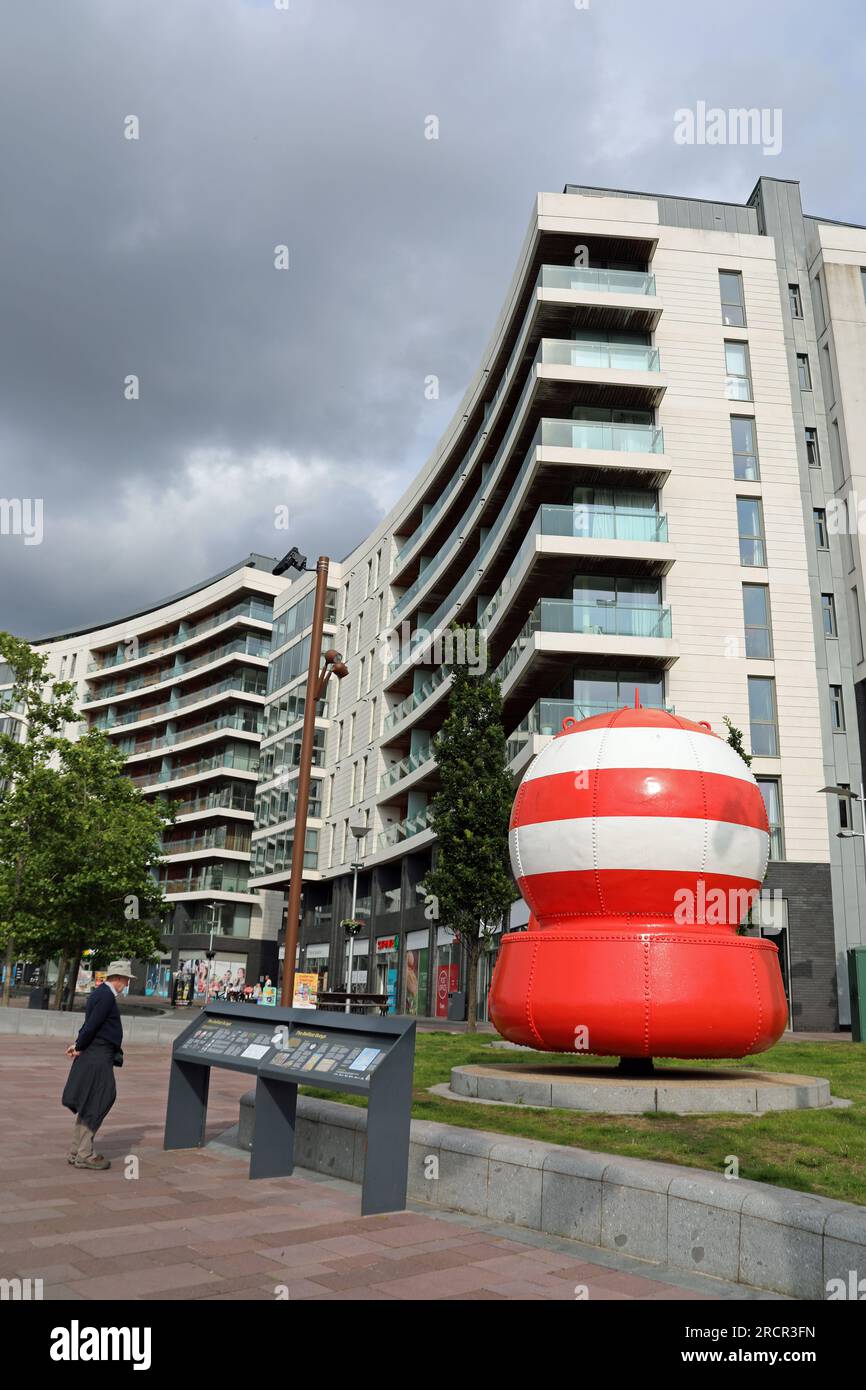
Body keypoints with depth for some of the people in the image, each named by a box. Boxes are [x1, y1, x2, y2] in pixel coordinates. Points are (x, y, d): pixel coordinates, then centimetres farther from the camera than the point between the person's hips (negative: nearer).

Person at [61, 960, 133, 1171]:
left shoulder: (101, 993, 15)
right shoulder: (106, 996, -17)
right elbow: (92, 1025, -21)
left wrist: (79, 1045, 6)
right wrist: (79, 1047, -9)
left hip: (96, 1058, 10)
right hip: (98, 1058, -10)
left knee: (88, 1106, 16)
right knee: (95, 1106, -4)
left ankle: (76, 1152, 23)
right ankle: (84, 1155, 2)